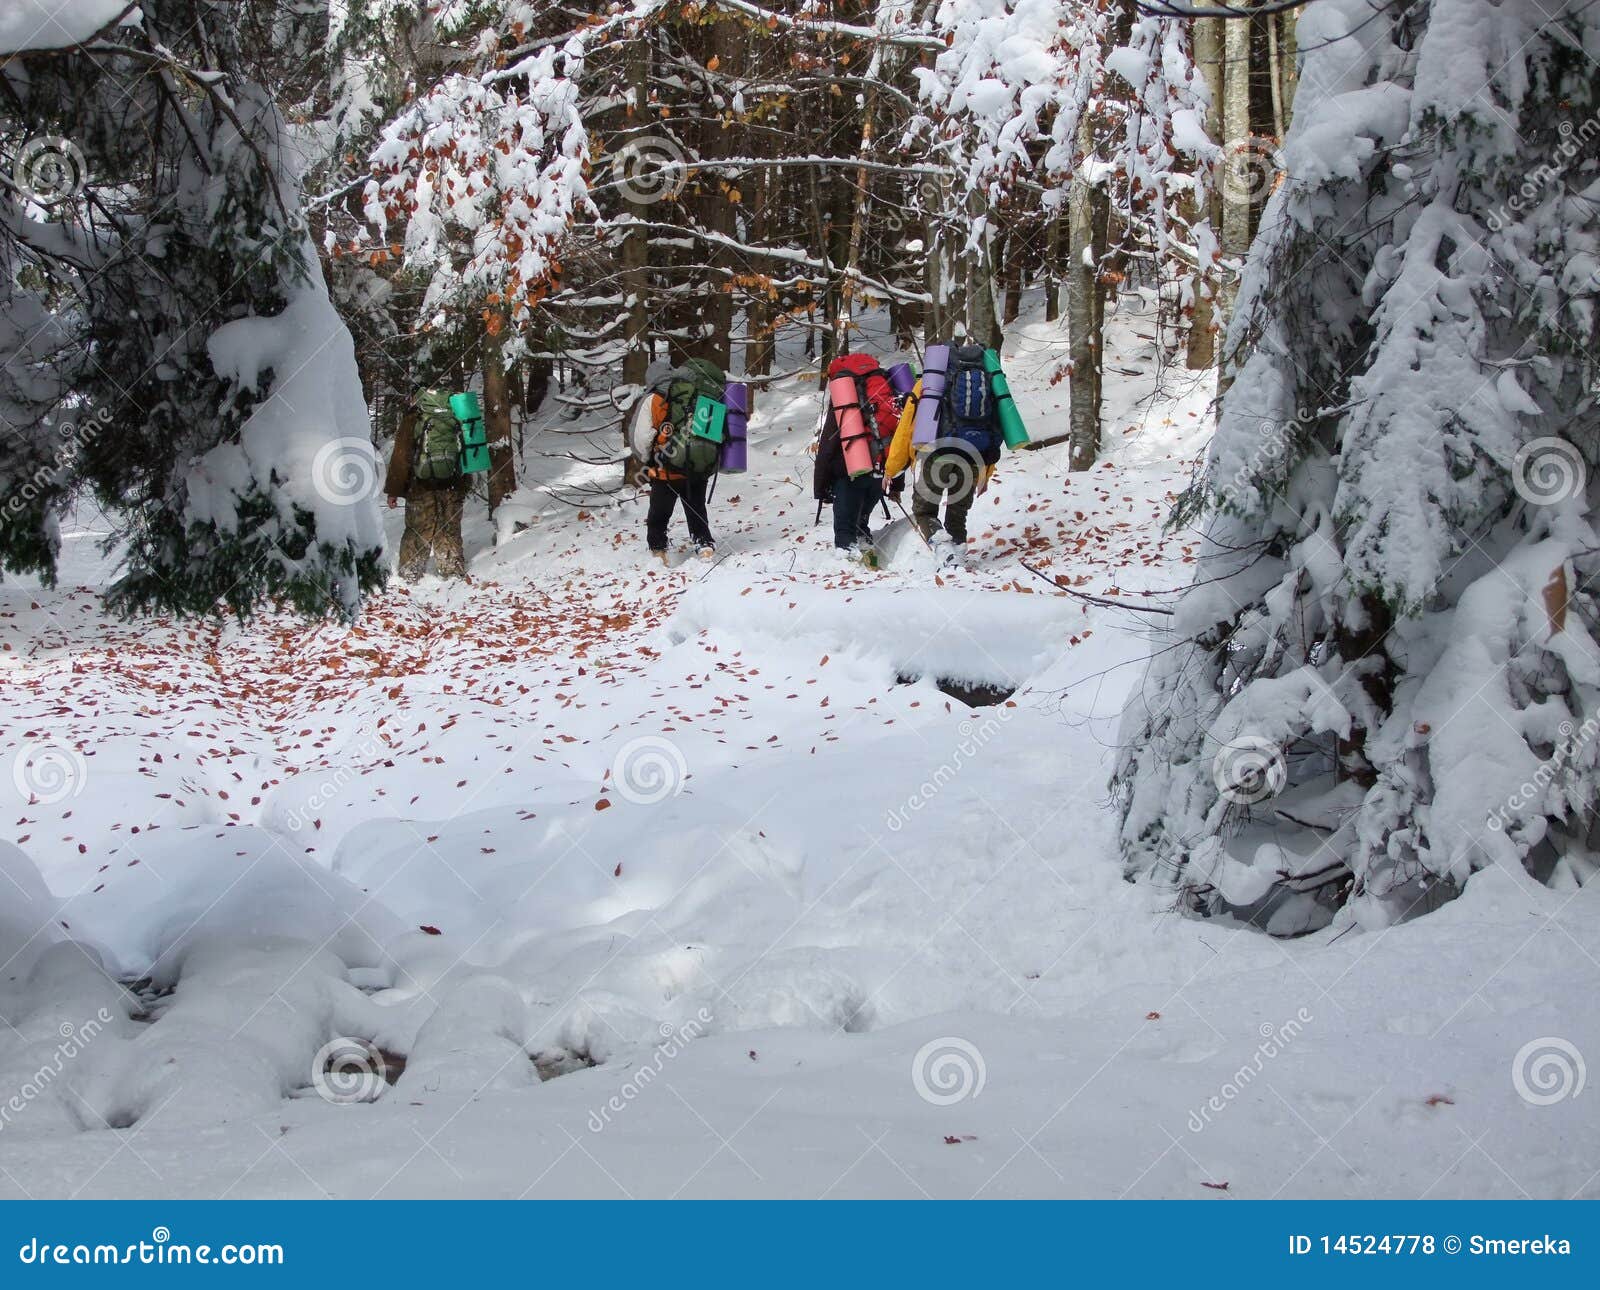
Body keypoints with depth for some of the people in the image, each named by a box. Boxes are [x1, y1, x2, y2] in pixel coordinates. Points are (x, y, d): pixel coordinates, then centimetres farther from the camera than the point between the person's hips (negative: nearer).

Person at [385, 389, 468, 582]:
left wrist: (393, 490, 0)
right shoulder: (455, 417, 10)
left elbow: (400, 457, -4)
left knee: (418, 530, 4)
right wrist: (465, 486, 23)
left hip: (422, 486, -3)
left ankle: (410, 573, 6)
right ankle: (453, 571, 13)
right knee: (450, 531, 11)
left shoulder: (413, 419, -1)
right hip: (453, 486, 3)